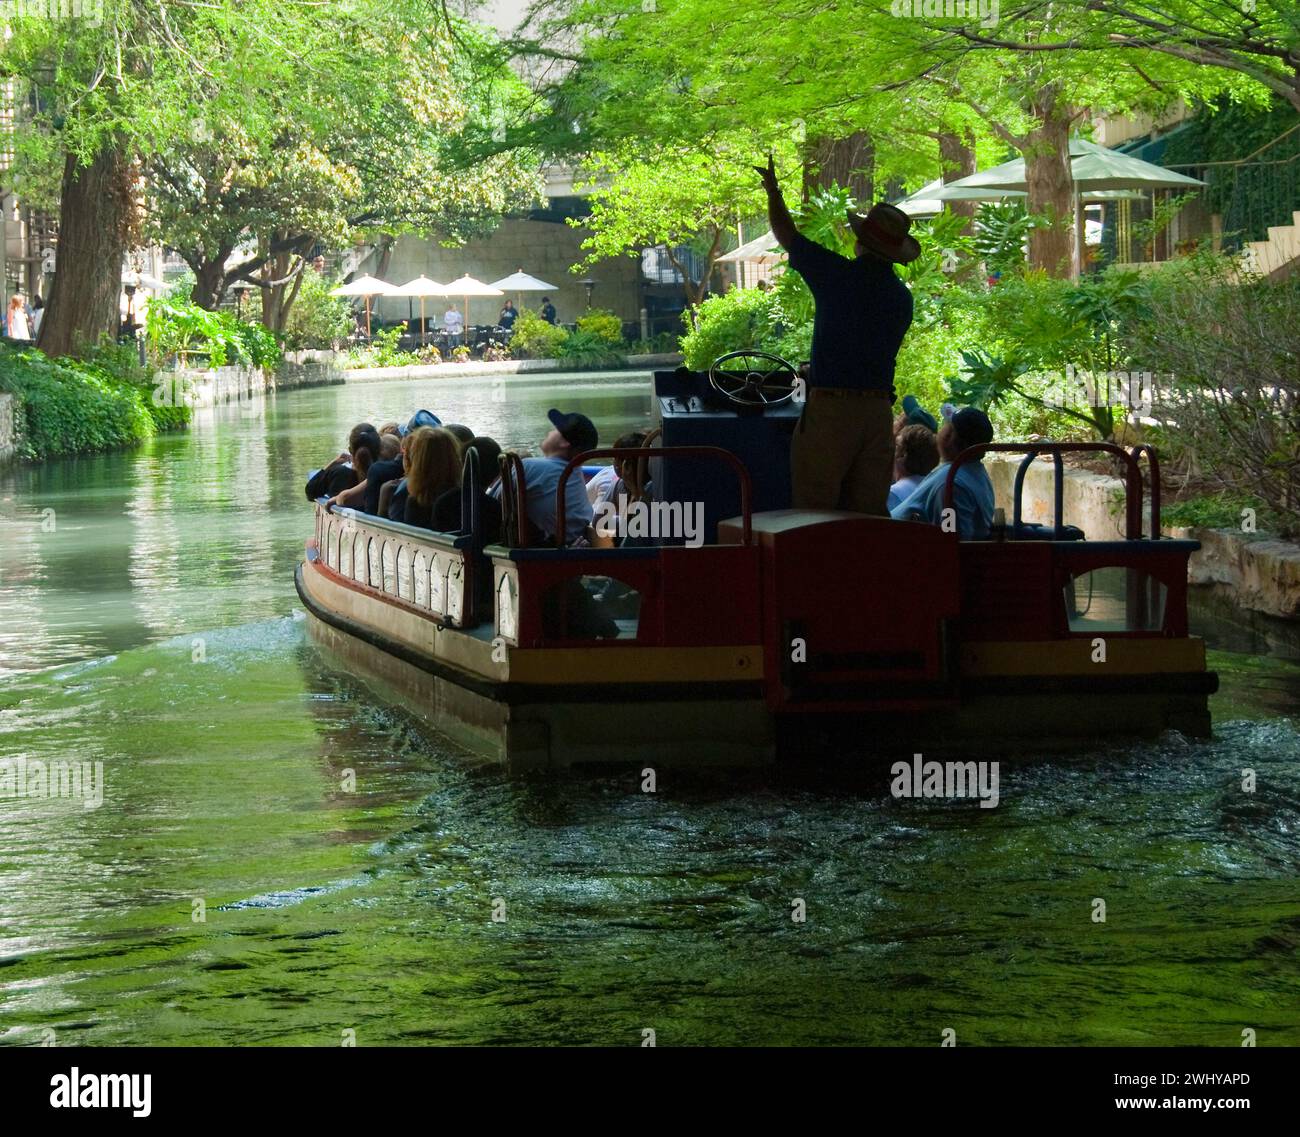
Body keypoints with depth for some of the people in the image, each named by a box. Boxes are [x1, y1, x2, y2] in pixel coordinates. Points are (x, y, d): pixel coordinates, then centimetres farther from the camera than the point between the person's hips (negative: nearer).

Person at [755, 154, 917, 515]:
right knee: (870, 511, 7)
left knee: (813, 509, -3)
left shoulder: (839, 276, -8)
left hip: (830, 407, -5)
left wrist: (773, 191, 23)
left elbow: (786, 234, 5)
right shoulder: (902, 296, 8)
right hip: (879, 410, 5)